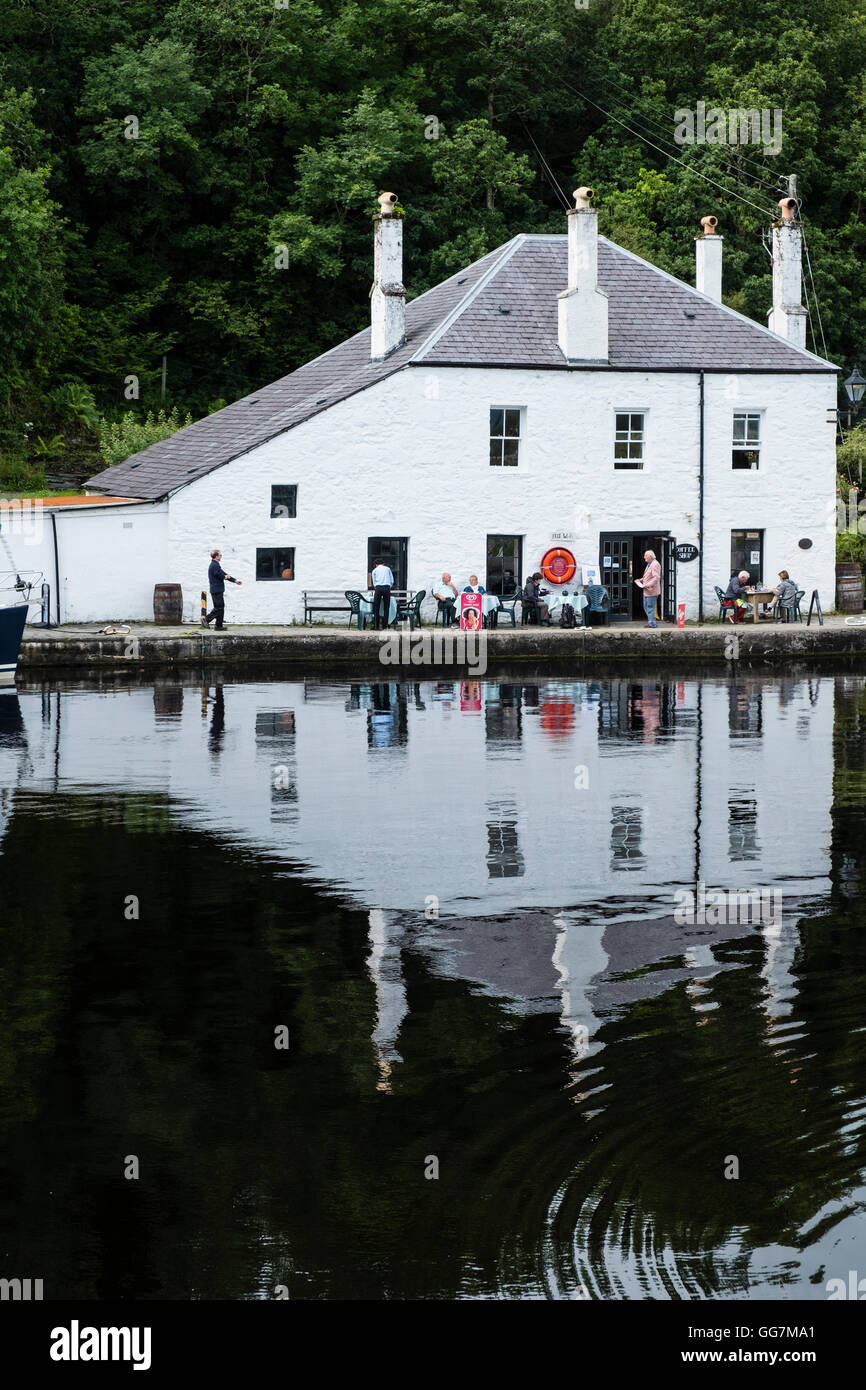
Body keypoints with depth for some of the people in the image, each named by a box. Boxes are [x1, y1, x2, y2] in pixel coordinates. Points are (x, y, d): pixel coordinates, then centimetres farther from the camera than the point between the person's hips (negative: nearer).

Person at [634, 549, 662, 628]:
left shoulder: (655, 565, -16)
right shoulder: (649, 564, 17)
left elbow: (656, 577, -23)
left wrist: (648, 585, -26)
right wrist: (641, 580, 16)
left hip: (651, 591, -11)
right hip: (647, 591, 11)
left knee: (650, 608, -6)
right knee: (646, 607, 16)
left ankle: (652, 624, 0)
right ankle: (652, 622, 24)